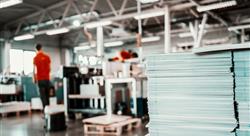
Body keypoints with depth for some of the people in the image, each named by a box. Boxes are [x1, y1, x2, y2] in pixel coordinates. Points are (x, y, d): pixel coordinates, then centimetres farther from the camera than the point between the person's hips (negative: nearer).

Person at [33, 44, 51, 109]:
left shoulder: (35, 58, -3)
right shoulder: (47, 57, 0)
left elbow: (35, 70, -3)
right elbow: (49, 68, 4)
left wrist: (35, 79, 7)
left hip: (40, 79, -2)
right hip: (47, 78, 2)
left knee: (42, 94, -2)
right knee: (47, 94, 12)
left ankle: (45, 108, -11)